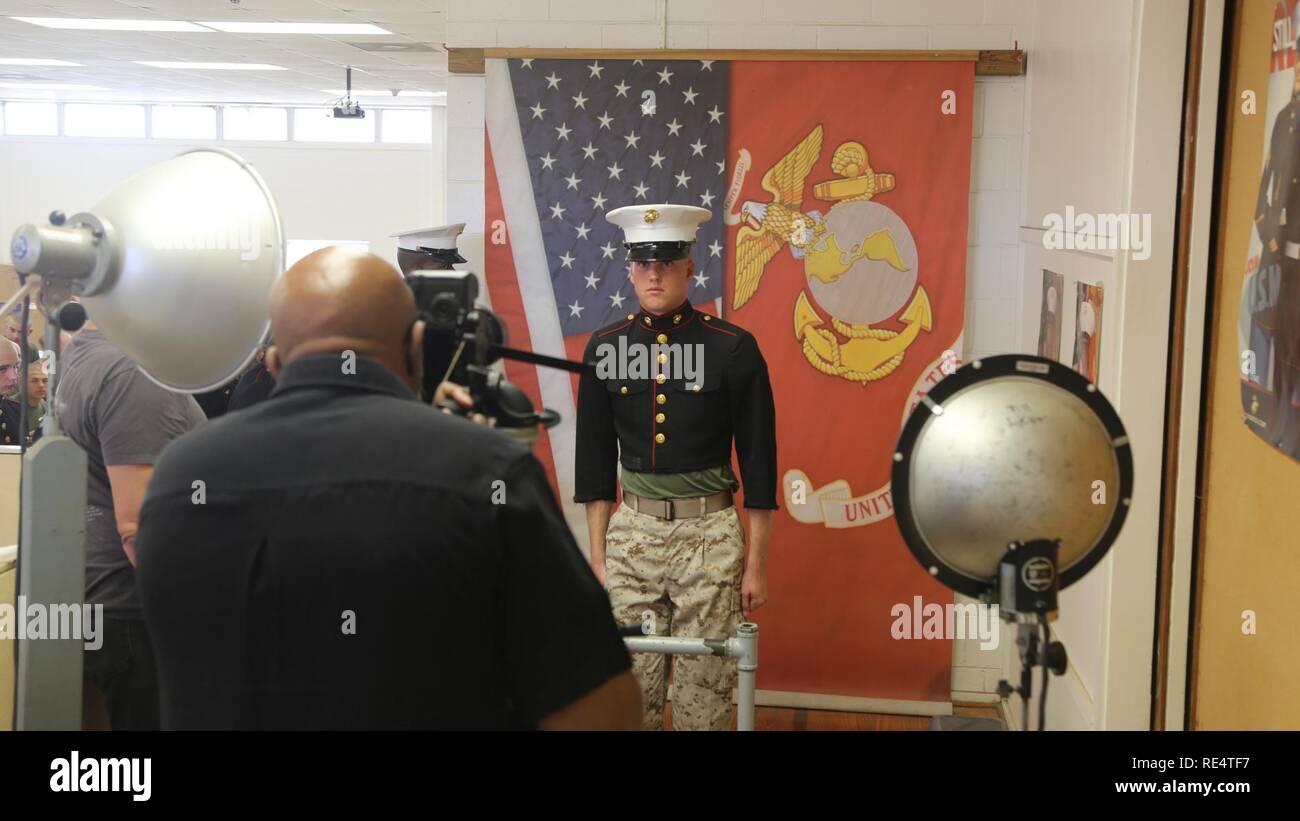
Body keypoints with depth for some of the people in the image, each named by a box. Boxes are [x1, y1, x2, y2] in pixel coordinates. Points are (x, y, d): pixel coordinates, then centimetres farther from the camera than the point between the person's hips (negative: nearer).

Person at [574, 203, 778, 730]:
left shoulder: (733, 348, -4)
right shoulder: (605, 347, 4)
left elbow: (758, 463, -1)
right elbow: (595, 460, 11)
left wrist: (757, 565, -1)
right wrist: (598, 554, 9)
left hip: (710, 534, -2)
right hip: (633, 530, 2)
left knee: (704, 695, 3)